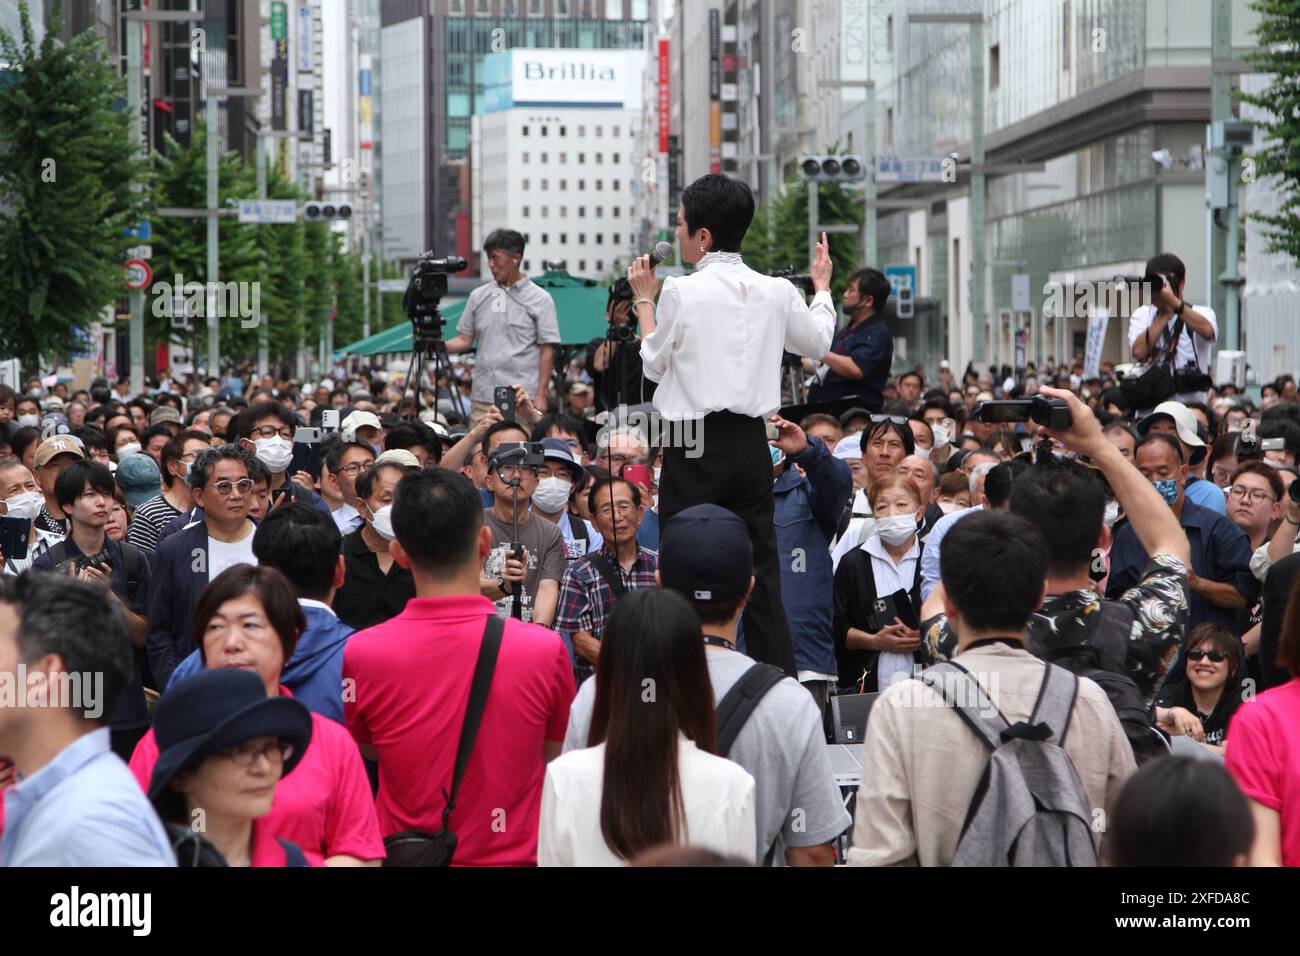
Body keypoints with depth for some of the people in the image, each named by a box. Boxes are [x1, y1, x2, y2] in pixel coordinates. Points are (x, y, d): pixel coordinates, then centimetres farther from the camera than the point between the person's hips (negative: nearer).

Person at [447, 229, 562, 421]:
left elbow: (547, 350, -1)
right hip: (483, 398, 4)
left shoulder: (539, 299, 2)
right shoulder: (478, 296, 13)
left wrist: (541, 395, -8)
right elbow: (465, 340, 15)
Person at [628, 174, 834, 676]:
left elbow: (655, 364, 5)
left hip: (694, 448, -5)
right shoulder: (776, 293, 4)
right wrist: (821, 285, 41)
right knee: (762, 576, 10)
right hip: (752, 443, 5)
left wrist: (644, 300, 18)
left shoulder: (682, 291, -9)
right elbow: (818, 340, 24)